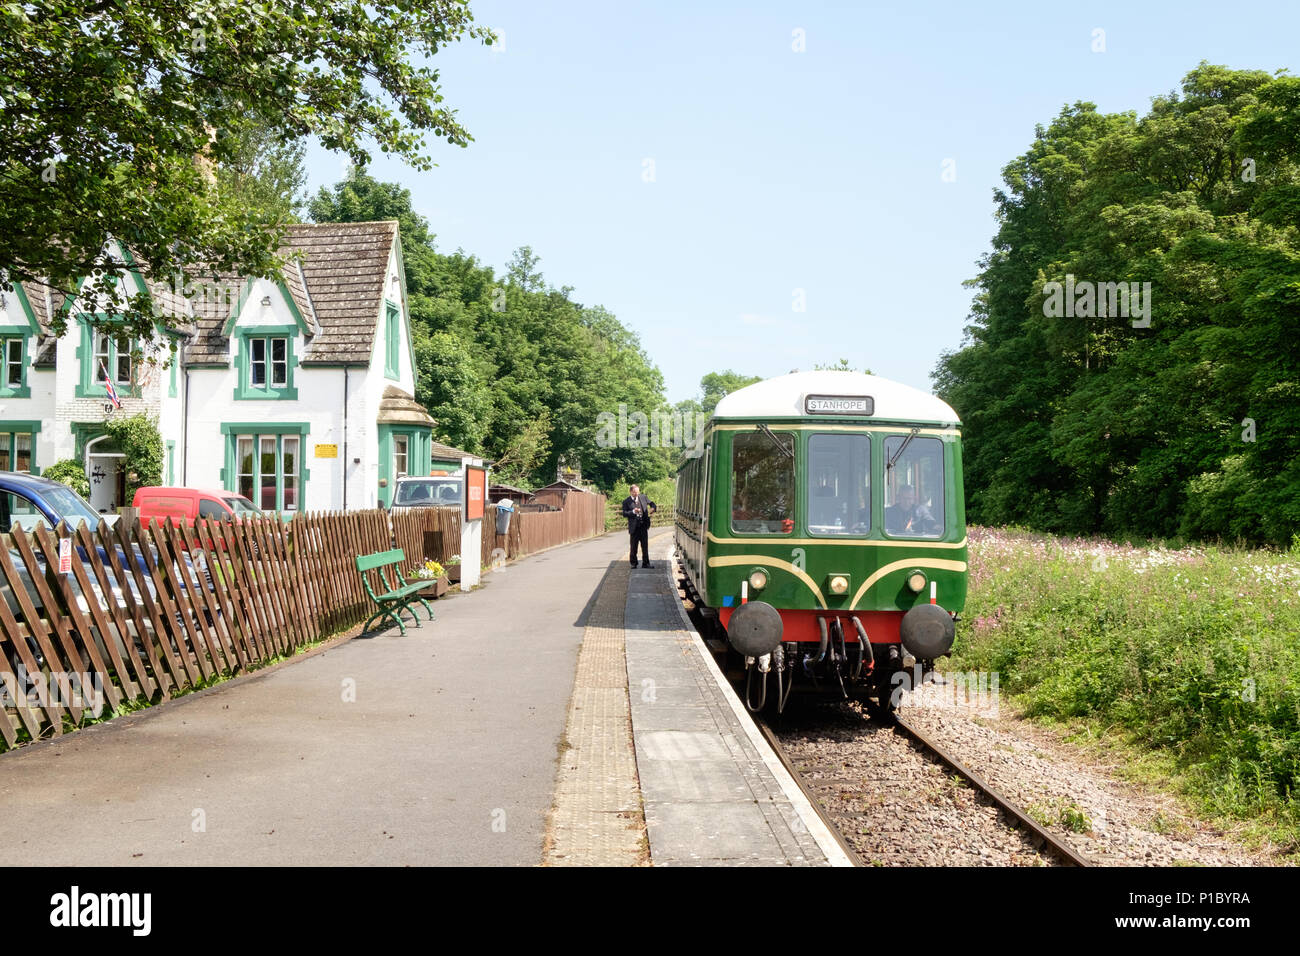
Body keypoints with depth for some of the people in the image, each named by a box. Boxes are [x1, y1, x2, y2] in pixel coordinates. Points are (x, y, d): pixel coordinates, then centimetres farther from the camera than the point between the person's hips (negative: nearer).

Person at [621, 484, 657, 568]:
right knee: (634, 546, 5)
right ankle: (633, 563, 18)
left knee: (645, 546, 5)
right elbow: (624, 514, -7)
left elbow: (651, 503, 18)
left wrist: (653, 508, -4)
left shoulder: (643, 497, 7)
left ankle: (646, 563, 11)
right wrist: (633, 512, -22)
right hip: (634, 526, -3)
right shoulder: (626, 501, -2)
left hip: (643, 525, 3)